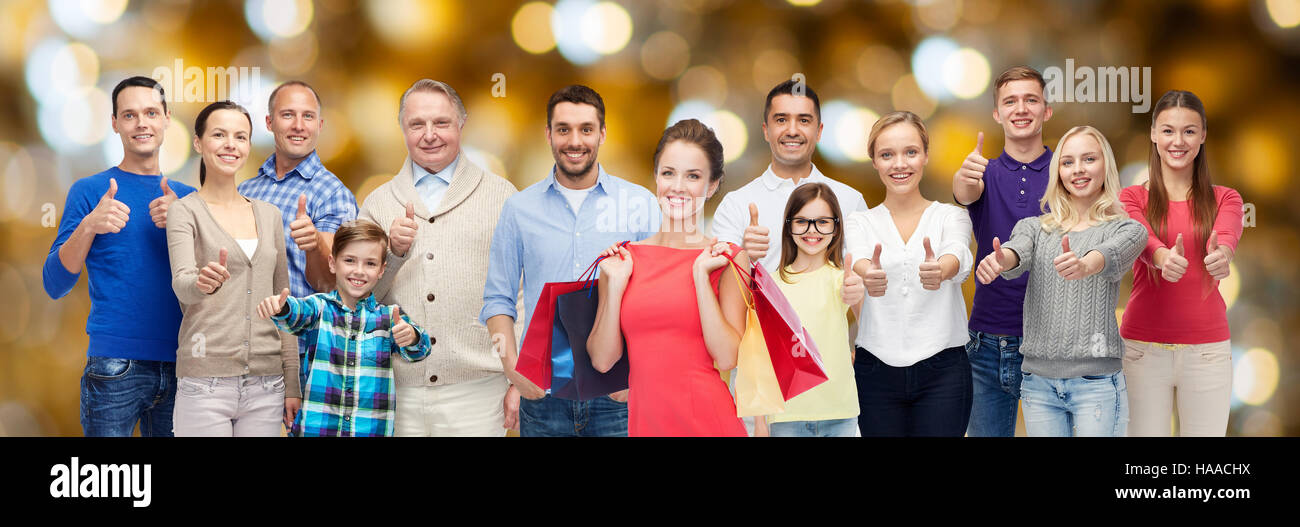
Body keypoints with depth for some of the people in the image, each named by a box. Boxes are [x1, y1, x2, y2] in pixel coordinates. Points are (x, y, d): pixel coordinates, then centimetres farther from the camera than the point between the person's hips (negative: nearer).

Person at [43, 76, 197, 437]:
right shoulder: (90, 190, 3)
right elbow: (54, 285, -3)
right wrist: (88, 226, -19)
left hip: (179, 364, 3)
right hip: (115, 365, -3)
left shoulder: (187, 197, 13)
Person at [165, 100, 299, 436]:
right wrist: (203, 283, -41)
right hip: (205, 381, -4)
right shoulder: (185, 211, 0)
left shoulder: (268, 215, 13)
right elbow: (181, 283, -17)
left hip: (265, 383, 4)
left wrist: (293, 383, 10)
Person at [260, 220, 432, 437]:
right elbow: (298, 312, -19)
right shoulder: (319, 307, 2)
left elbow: (417, 351, -11)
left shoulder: (389, 316, 3)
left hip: (371, 428, 1)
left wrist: (411, 338, -35)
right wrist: (281, 308, -42)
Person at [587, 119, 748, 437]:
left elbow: (727, 358, -10)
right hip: (642, 419, 2)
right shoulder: (622, 257, 5)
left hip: (706, 420, -2)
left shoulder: (728, 259, -1)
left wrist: (701, 275, -11)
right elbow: (602, 360, 3)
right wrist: (615, 284, -6)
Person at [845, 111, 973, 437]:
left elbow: (958, 256, -18)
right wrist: (867, 273, -43)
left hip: (943, 370, -1)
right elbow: (856, 257, -17)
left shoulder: (951, 217, 4)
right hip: (877, 370, 1)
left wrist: (940, 270, -44)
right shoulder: (860, 222, 6)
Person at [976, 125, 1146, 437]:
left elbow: (1112, 256, -20)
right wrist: (999, 260, -36)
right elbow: (1018, 252, -11)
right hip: (1038, 381, 3)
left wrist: (1084, 264, -44)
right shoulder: (1034, 227, 11)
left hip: (1096, 381, -3)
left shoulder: (1127, 230, 3)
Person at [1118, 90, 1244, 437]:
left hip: (1207, 350, 1)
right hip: (1143, 346, -1)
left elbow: (1228, 237, -16)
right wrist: (1164, 256, -42)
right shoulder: (1133, 198, 4)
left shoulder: (1224, 199, 7)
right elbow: (1139, 238, -18)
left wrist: (1222, 254, -41)